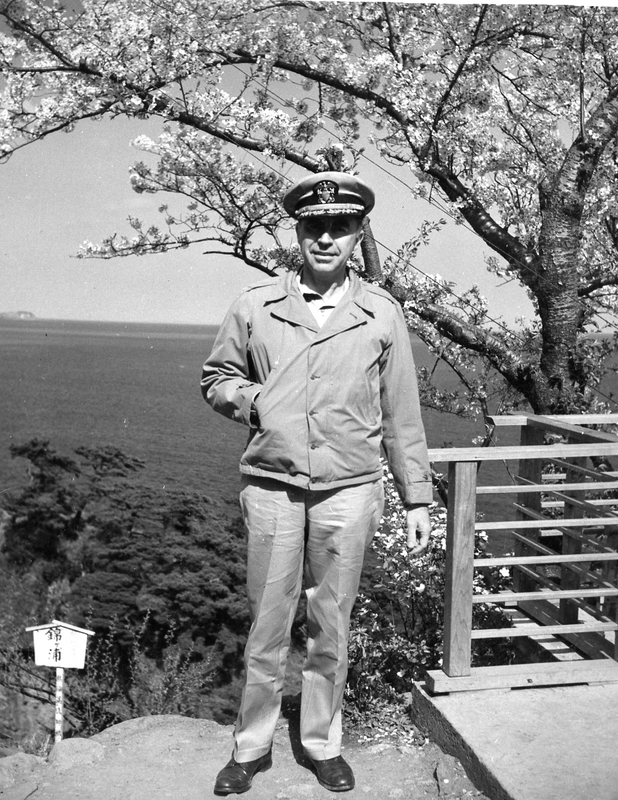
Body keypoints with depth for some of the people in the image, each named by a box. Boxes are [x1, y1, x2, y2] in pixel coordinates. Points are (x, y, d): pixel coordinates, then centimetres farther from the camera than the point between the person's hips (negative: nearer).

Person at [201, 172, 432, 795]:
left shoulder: (382, 314, 3)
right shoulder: (255, 307, 3)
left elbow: (402, 415, 6)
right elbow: (215, 377, 14)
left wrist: (417, 499, 6)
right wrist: (252, 398, -8)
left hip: (349, 491, 0)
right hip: (271, 487, 0)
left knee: (330, 627, 12)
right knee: (267, 626, 9)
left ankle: (322, 743, 31)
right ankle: (251, 748, 27)